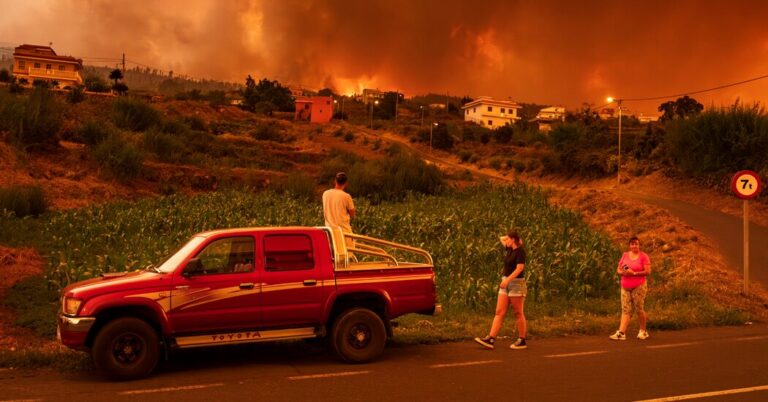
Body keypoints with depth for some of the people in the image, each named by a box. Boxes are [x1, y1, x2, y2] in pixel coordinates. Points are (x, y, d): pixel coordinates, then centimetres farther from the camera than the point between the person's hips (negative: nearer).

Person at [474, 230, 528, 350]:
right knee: (499, 312, 0)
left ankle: (522, 341, 8)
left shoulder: (520, 251, -11)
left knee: (518, 313, -1)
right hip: (506, 283, 9)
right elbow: (501, 238, 30)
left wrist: (508, 279, -27)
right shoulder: (510, 249, 13)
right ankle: (490, 339, -5)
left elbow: (520, 268, -21)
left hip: (516, 283, -9)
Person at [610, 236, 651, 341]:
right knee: (625, 310, -1)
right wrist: (623, 272, -9)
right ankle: (621, 333, -8)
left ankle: (643, 331, 17)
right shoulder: (625, 255, 11)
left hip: (639, 287, -4)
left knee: (639, 308, 0)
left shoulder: (643, 256, -2)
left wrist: (634, 273, -17)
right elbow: (618, 270, 13)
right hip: (625, 287, 4)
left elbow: (648, 271, -9)